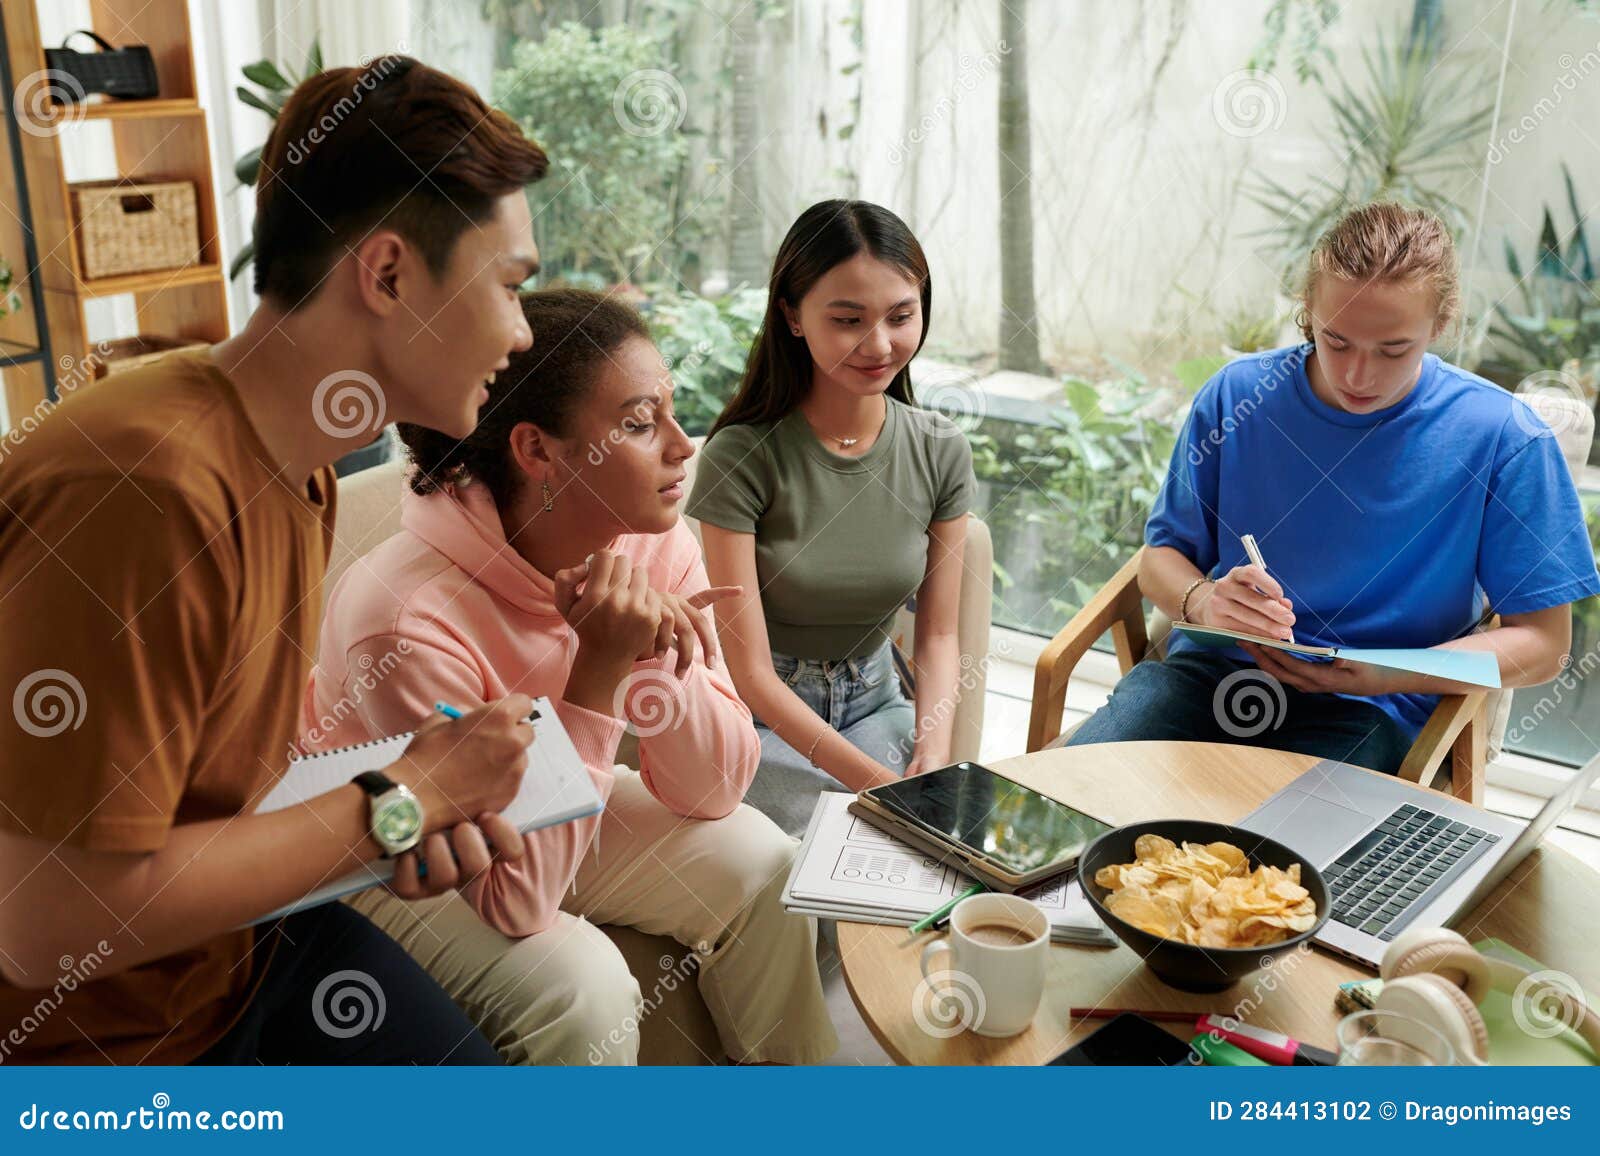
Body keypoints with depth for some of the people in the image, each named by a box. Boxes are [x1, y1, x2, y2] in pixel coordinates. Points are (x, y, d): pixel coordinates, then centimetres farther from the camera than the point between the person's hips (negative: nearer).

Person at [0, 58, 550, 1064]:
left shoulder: (302, 470, -3)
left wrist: (419, 796, -9)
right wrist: (398, 800, -21)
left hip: (234, 934, 7)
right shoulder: (141, 486, -31)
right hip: (97, 1034, -7)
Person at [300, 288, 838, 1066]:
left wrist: (656, 656, -30)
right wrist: (597, 673, -39)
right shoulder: (408, 615, -35)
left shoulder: (656, 547, -16)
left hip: (543, 813, 6)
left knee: (759, 860, -8)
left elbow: (712, 793, -12)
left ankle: (790, 1077, 18)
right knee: (580, 984, -29)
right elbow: (516, 897, -33)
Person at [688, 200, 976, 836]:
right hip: (764, 720, -4)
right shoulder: (741, 456, -18)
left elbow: (937, 636, 3)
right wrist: (878, 782, -24)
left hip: (875, 705, 5)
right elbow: (751, 673, -17)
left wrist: (934, 754, -16)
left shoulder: (941, 450, -3)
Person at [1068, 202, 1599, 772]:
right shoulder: (1235, 395, 0)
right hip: (1216, 666, 3)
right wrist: (1203, 600, -18)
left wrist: (1390, 676, -19)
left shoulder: (1502, 437, -6)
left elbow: (1544, 642, -3)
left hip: (1377, 710, -2)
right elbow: (1161, 557, 8)